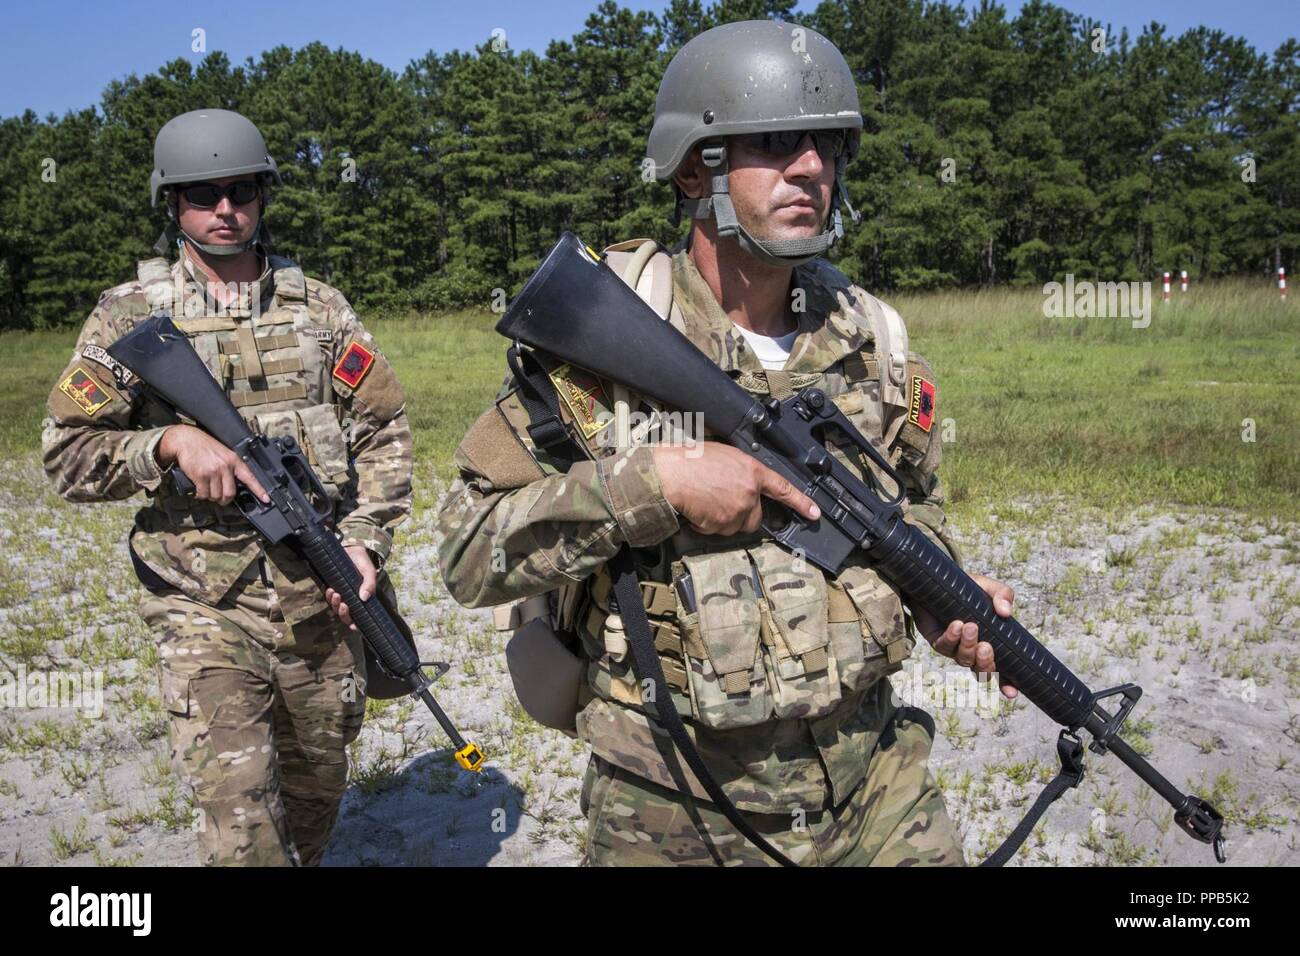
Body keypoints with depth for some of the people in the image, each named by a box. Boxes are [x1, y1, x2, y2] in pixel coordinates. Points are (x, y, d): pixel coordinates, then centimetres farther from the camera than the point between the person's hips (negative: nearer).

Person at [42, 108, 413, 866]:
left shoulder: (320, 307, 5)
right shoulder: (131, 315, 0)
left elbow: (385, 429, 6)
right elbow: (68, 455, -1)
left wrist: (365, 538, -6)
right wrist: (170, 444, -18)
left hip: (322, 596, 3)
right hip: (205, 606, -2)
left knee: (318, 784, 19)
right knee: (239, 820, -11)